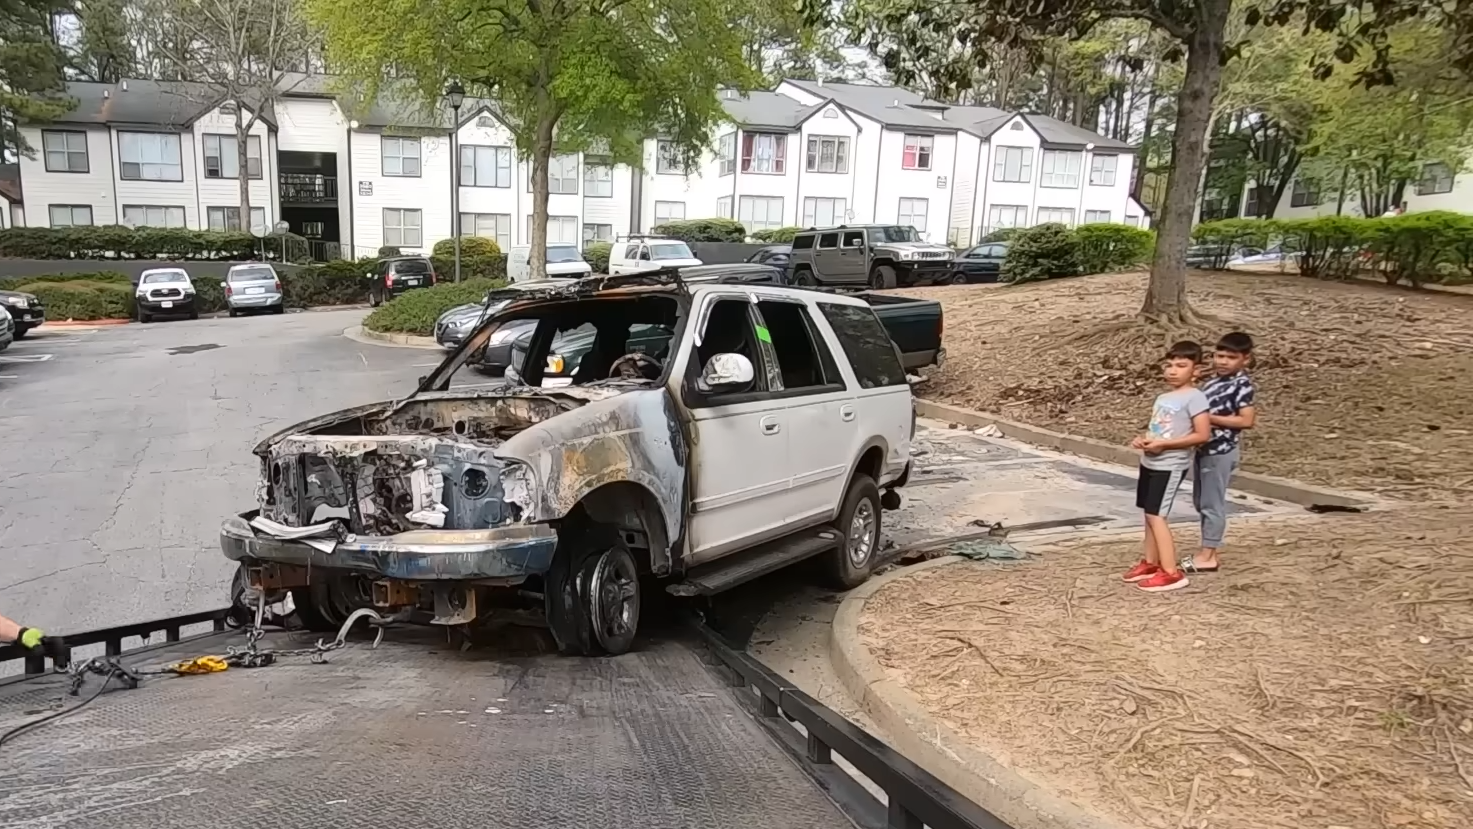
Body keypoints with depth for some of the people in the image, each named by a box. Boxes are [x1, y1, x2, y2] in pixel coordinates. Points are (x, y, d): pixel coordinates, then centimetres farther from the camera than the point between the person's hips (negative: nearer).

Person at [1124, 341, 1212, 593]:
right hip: (1150, 462, 8)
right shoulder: (1163, 397, 11)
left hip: (1170, 465, -8)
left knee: (1156, 516, -9)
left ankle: (1171, 572, -3)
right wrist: (1143, 439, -1)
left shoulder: (1194, 397, -13)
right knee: (1150, 514, 14)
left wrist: (1163, 444, -20)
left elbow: (1203, 434, -18)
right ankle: (1150, 562, 27)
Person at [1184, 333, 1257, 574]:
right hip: (1204, 449, 9)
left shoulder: (1242, 384, -14)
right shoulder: (1215, 381, 11)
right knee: (1201, 503, 14)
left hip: (1220, 452, -9)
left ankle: (1208, 556, 7)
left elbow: (1247, 420, -20)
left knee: (1212, 504, -2)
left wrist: (1210, 418, -20)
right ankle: (1208, 553, 23)